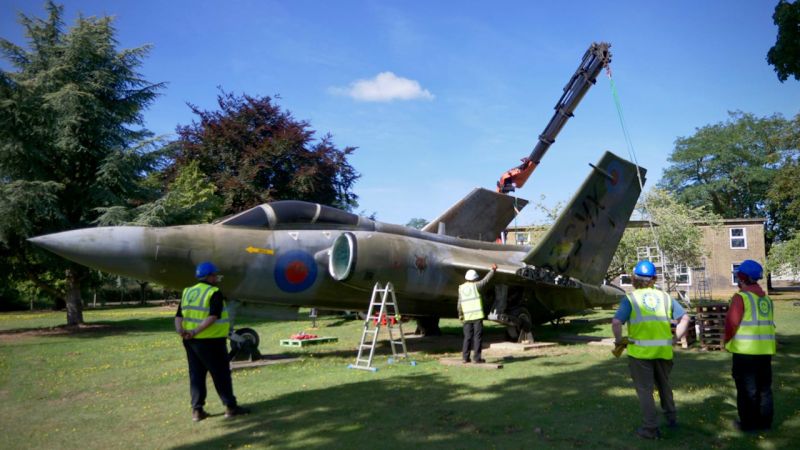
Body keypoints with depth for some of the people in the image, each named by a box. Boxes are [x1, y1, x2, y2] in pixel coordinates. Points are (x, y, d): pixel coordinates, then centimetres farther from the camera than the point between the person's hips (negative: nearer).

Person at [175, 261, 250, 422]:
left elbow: (179, 315, 6)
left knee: (196, 374, 12)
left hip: (190, 341, 7)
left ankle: (197, 410, 13)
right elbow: (213, 316, -23)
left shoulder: (188, 292, 12)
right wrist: (197, 330, -24)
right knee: (221, 373, 3)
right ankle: (230, 407, 9)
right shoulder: (214, 293, -11)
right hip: (210, 341, -7)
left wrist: (180, 330, -7)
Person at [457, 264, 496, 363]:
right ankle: (477, 358, 0)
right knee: (477, 337, 0)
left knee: (467, 337, 10)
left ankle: (465, 357, 8)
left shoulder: (461, 288, 6)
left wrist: (460, 315, 17)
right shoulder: (475, 286, -6)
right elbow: (486, 280, 2)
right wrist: (493, 270, 12)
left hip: (467, 317, 4)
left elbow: (460, 304, 7)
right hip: (477, 315, -4)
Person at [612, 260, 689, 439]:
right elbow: (685, 318, 8)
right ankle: (671, 418, 39)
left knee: (645, 389, 5)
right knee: (664, 384, 26)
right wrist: (675, 338, 13)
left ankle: (650, 428, 8)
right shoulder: (665, 297, 8)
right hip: (663, 350, 4)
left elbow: (616, 322, -17)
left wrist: (619, 341, -2)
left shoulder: (630, 298, -5)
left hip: (640, 351, -4)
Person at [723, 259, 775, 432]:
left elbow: (731, 323, -15)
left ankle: (748, 422, 8)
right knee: (764, 387, 14)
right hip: (766, 350, 7)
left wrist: (727, 340, 1)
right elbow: (770, 324, 16)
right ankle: (764, 421, 20)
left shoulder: (741, 297, -13)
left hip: (745, 350, -7)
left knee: (746, 388, 2)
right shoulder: (766, 299, 11)